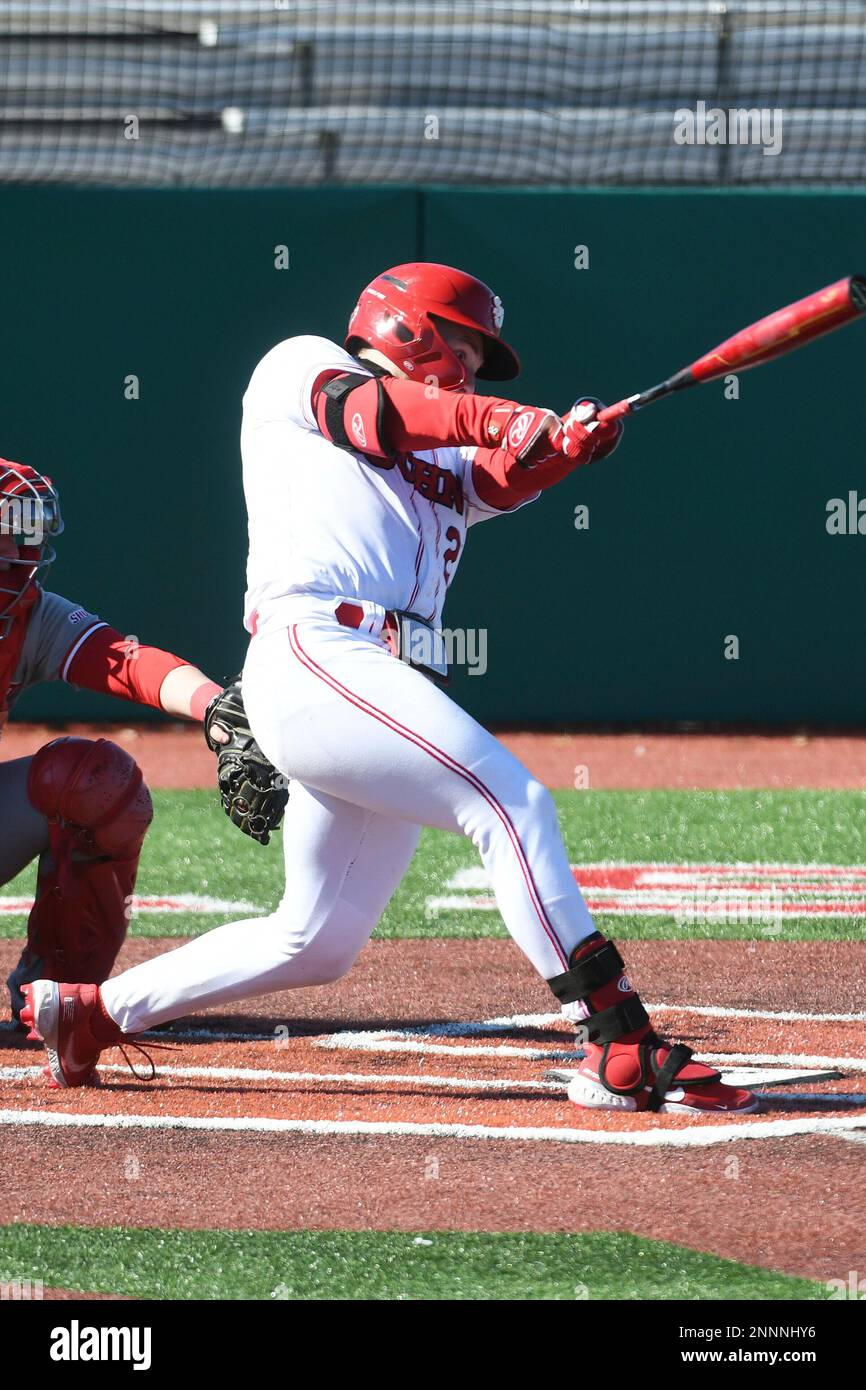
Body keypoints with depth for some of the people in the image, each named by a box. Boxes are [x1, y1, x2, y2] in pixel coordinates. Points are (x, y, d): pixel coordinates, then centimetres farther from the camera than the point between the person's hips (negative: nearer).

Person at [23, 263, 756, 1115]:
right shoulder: (299, 366, 15)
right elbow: (365, 412, -5)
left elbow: (501, 478, 11)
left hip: (391, 690, 9)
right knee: (510, 801, -21)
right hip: (313, 653, -9)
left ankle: (91, 1010, 24)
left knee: (316, 946, 11)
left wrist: (566, 444, -10)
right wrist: (502, 421, -16)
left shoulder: (438, 461, 31)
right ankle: (622, 1053, -26)